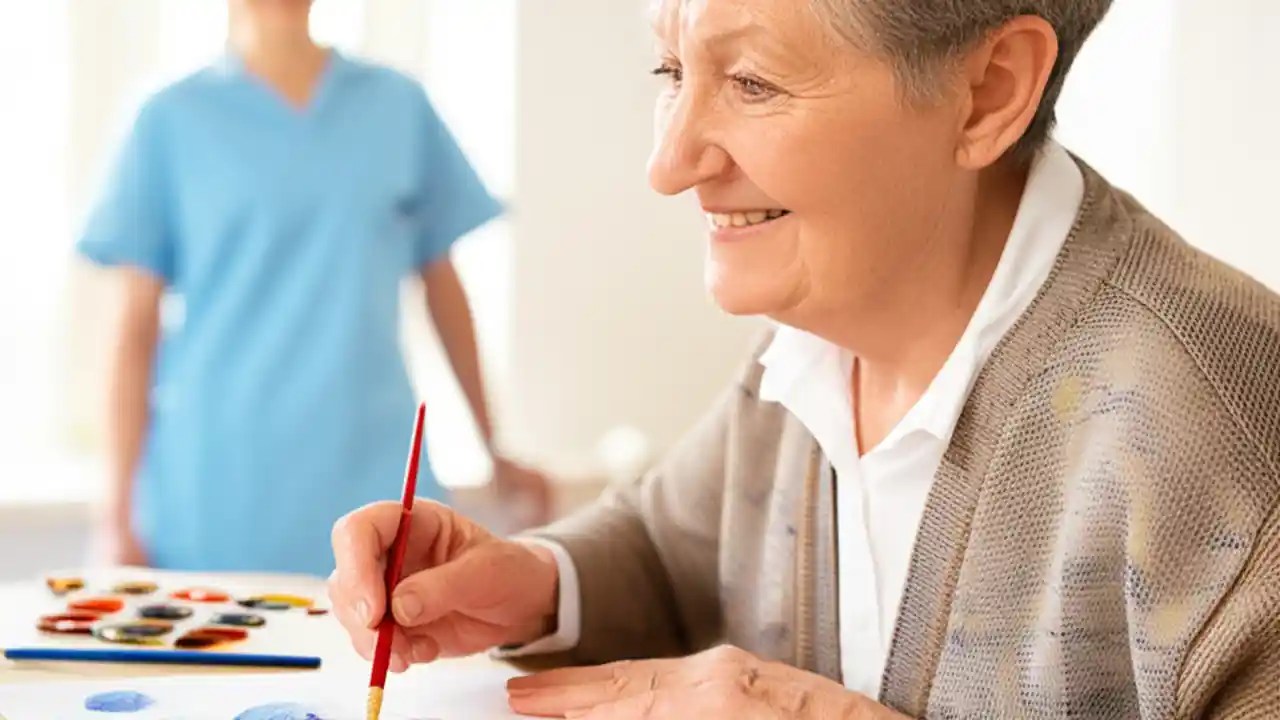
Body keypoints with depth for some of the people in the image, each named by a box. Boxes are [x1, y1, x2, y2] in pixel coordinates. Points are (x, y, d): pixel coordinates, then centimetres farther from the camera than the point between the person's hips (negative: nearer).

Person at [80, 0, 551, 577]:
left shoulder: (401, 107, 7)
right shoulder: (173, 120, 2)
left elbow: (443, 287, 13)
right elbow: (138, 326, 1)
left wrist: (498, 446, 16)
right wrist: (122, 505, -2)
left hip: (374, 476, 2)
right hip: (214, 488, -1)